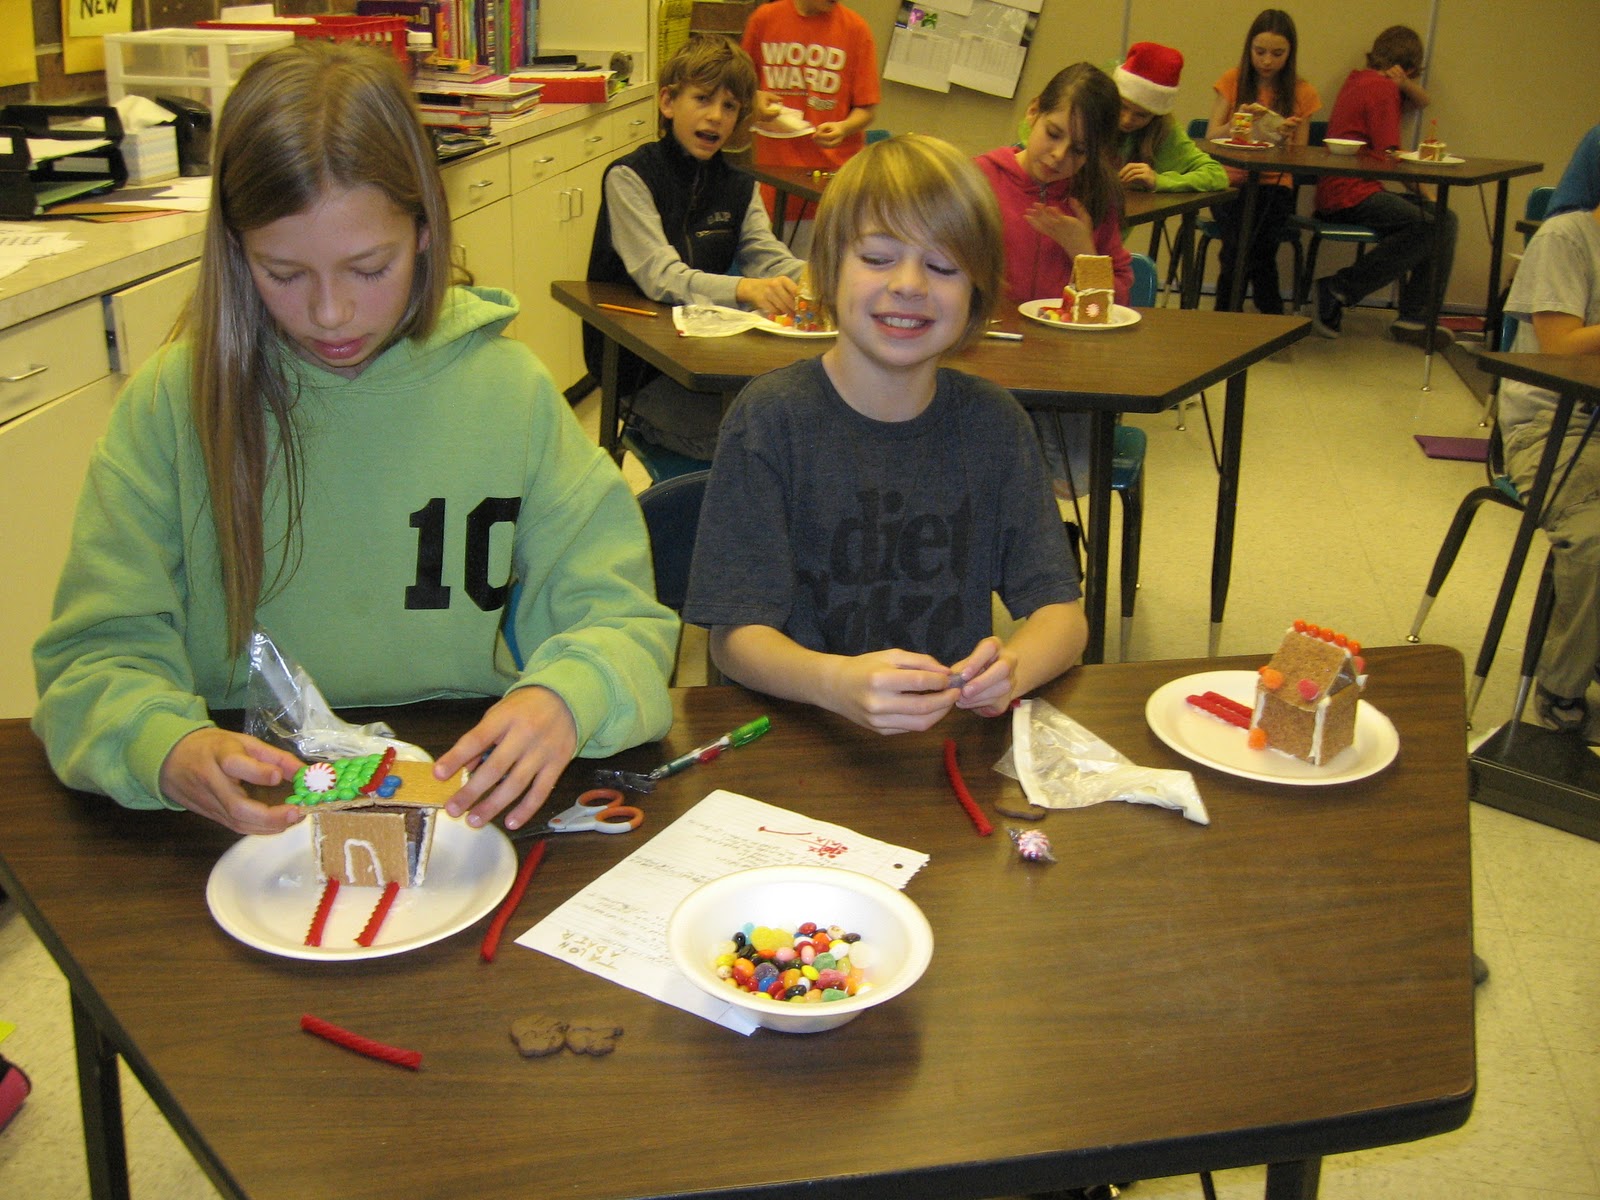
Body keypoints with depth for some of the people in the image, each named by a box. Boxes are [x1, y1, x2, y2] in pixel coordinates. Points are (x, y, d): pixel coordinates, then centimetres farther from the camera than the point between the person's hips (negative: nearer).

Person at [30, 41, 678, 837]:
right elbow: (100, 650, -1)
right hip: (251, 817, -1)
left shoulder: (508, 391, 1)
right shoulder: (172, 404, -1)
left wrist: (566, 700, -24)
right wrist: (167, 750, -25)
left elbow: (617, 612, 0)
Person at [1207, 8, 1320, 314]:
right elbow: (1210, 139, 0)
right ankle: (1273, 316, -11)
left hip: (1275, 183, 0)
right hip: (1231, 181, 0)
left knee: (1257, 245, -29)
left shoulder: (1302, 93, 5)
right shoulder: (1233, 81, 5)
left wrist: (1286, 137, -14)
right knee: (1241, 241, -29)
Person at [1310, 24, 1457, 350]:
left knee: (1444, 219, 3)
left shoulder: (1361, 80, 20)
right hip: (1349, 193, -10)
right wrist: (1424, 191, -1)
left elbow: (1422, 101, 31)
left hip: (1341, 191, 10)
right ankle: (1340, 289, -19)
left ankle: (1414, 319, -3)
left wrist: (1403, 83, 8)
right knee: (1429, 228, -25)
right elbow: (1390, 157, -11)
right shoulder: (1381, 89, -7)